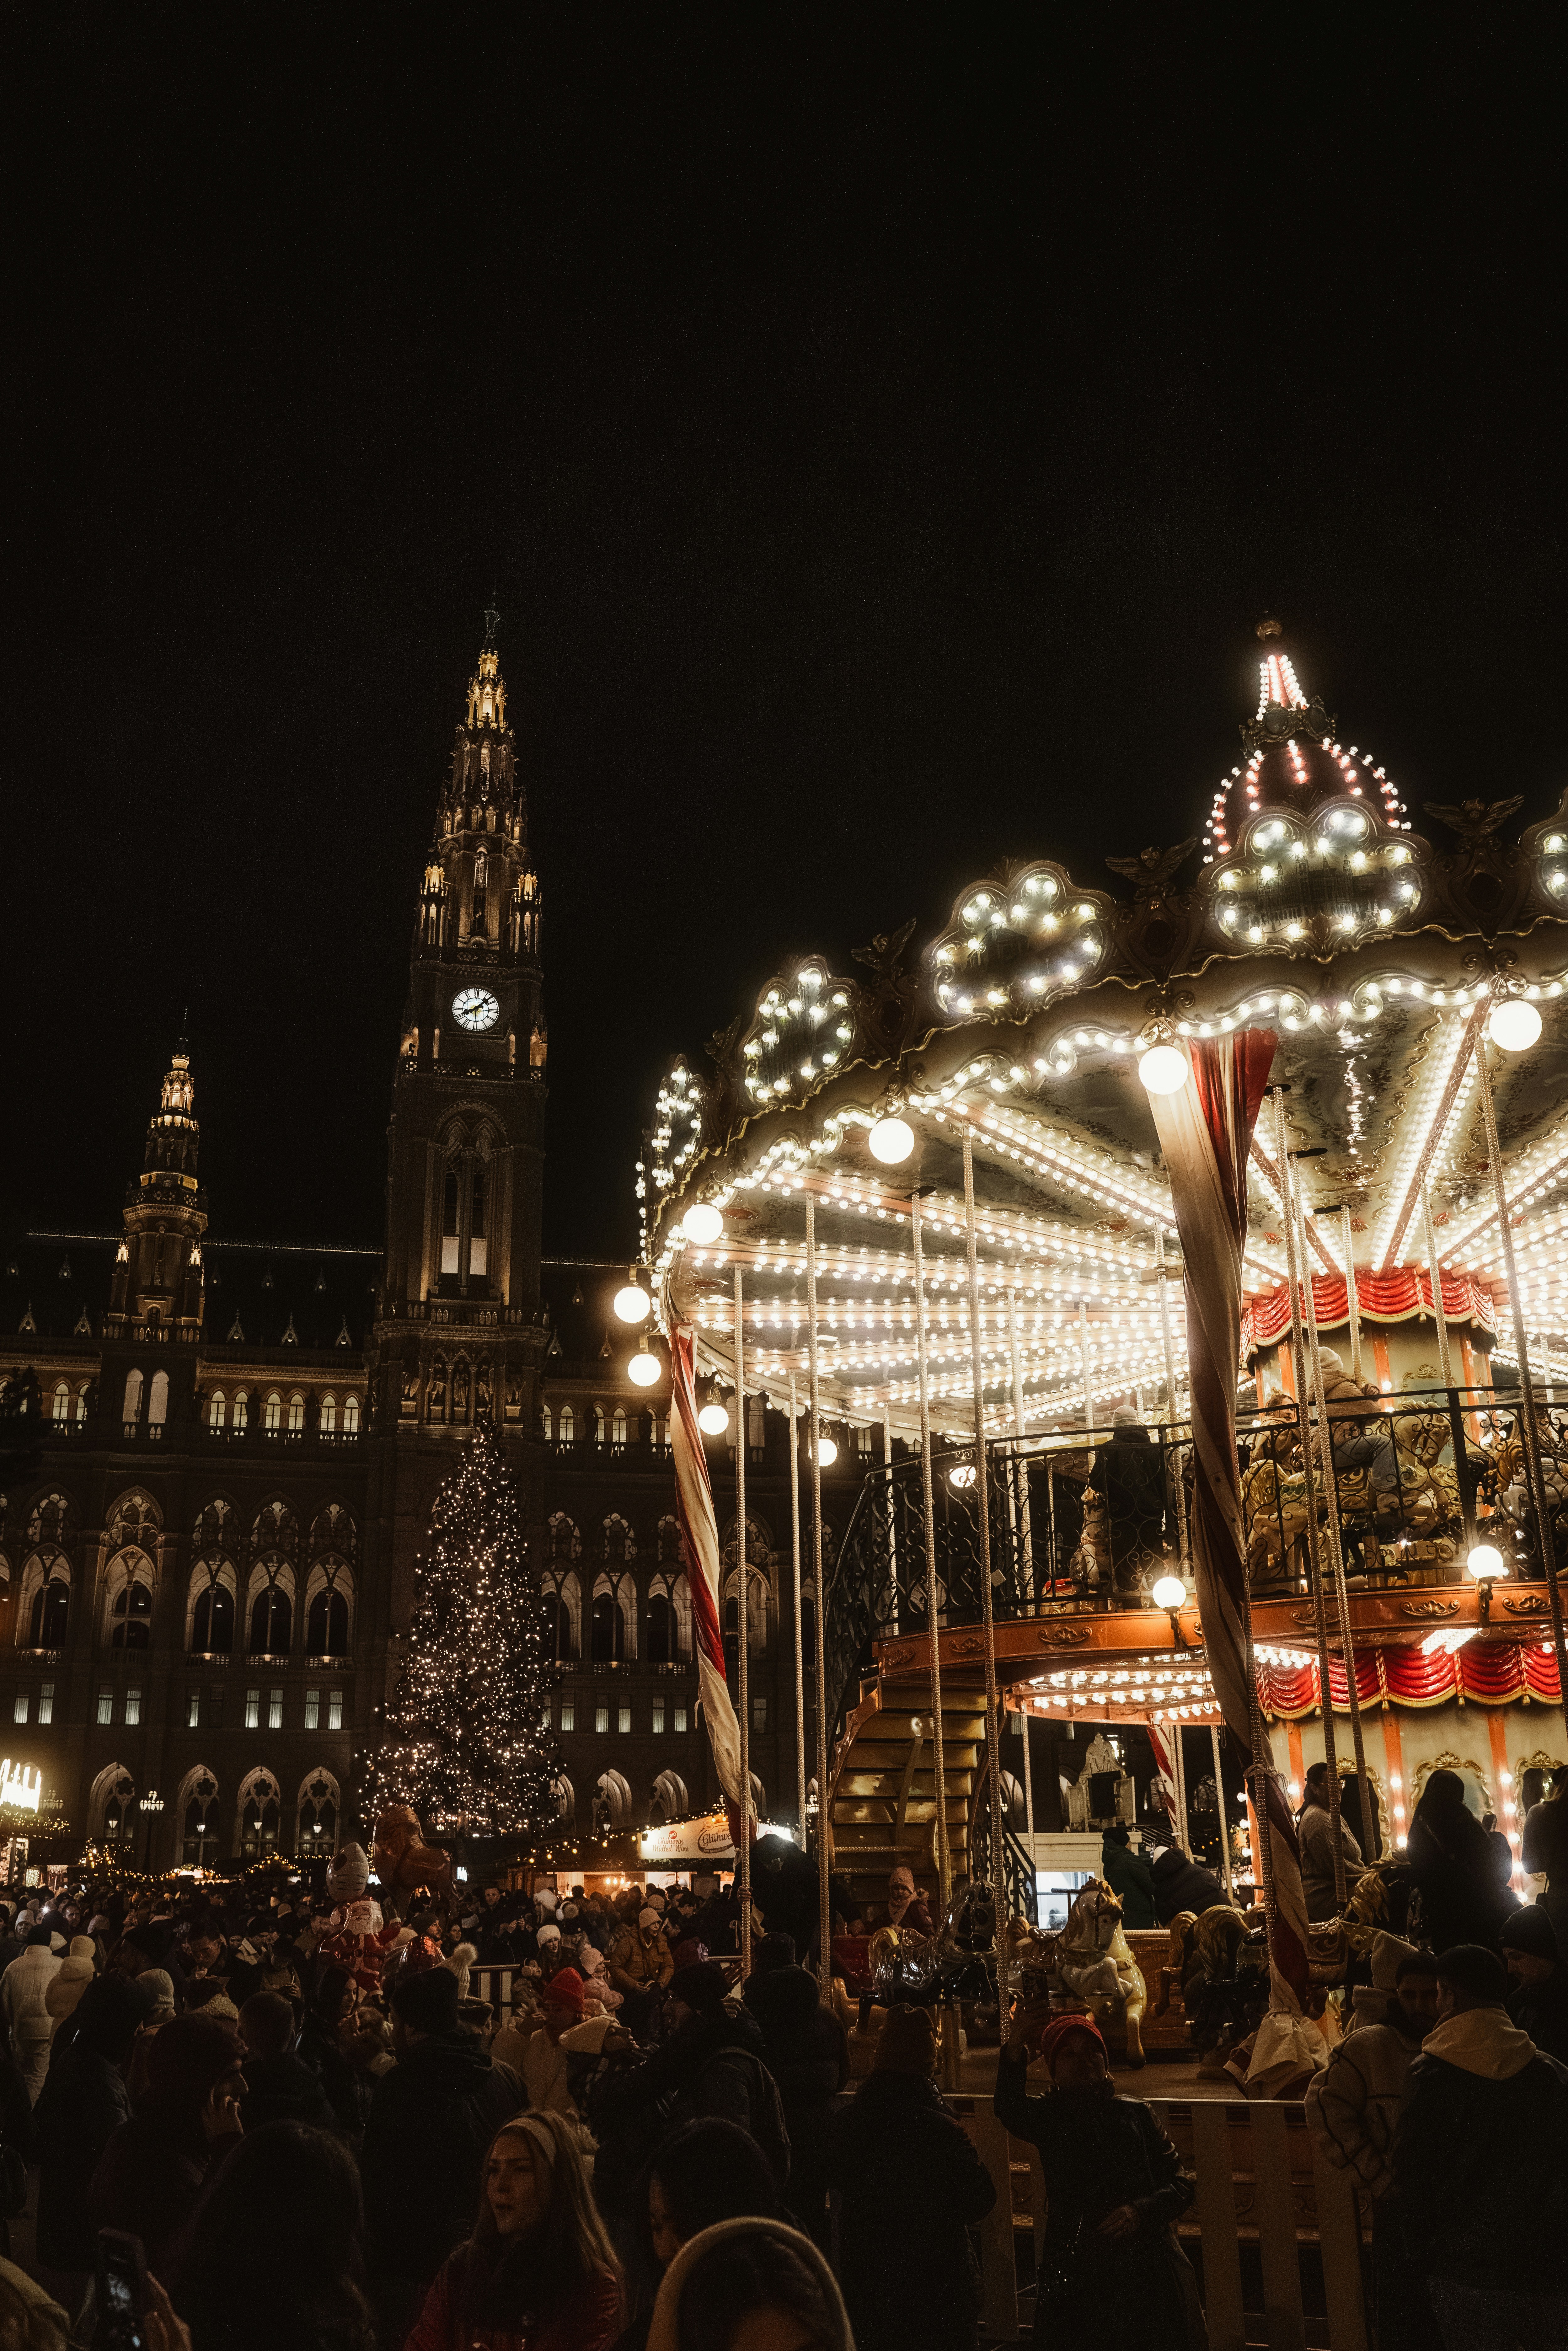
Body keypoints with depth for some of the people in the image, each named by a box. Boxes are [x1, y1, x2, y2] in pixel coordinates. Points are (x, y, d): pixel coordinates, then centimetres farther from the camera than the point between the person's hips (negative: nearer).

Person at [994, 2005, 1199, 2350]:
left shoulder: (1134, 2113, 9)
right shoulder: (1049, 2117, 5)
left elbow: (1182, 2183, 6)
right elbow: (1010, 2110, -19)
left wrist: (1142, 2210, -14)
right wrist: (1015, 2047, -38)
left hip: (1147, 2268, 1)